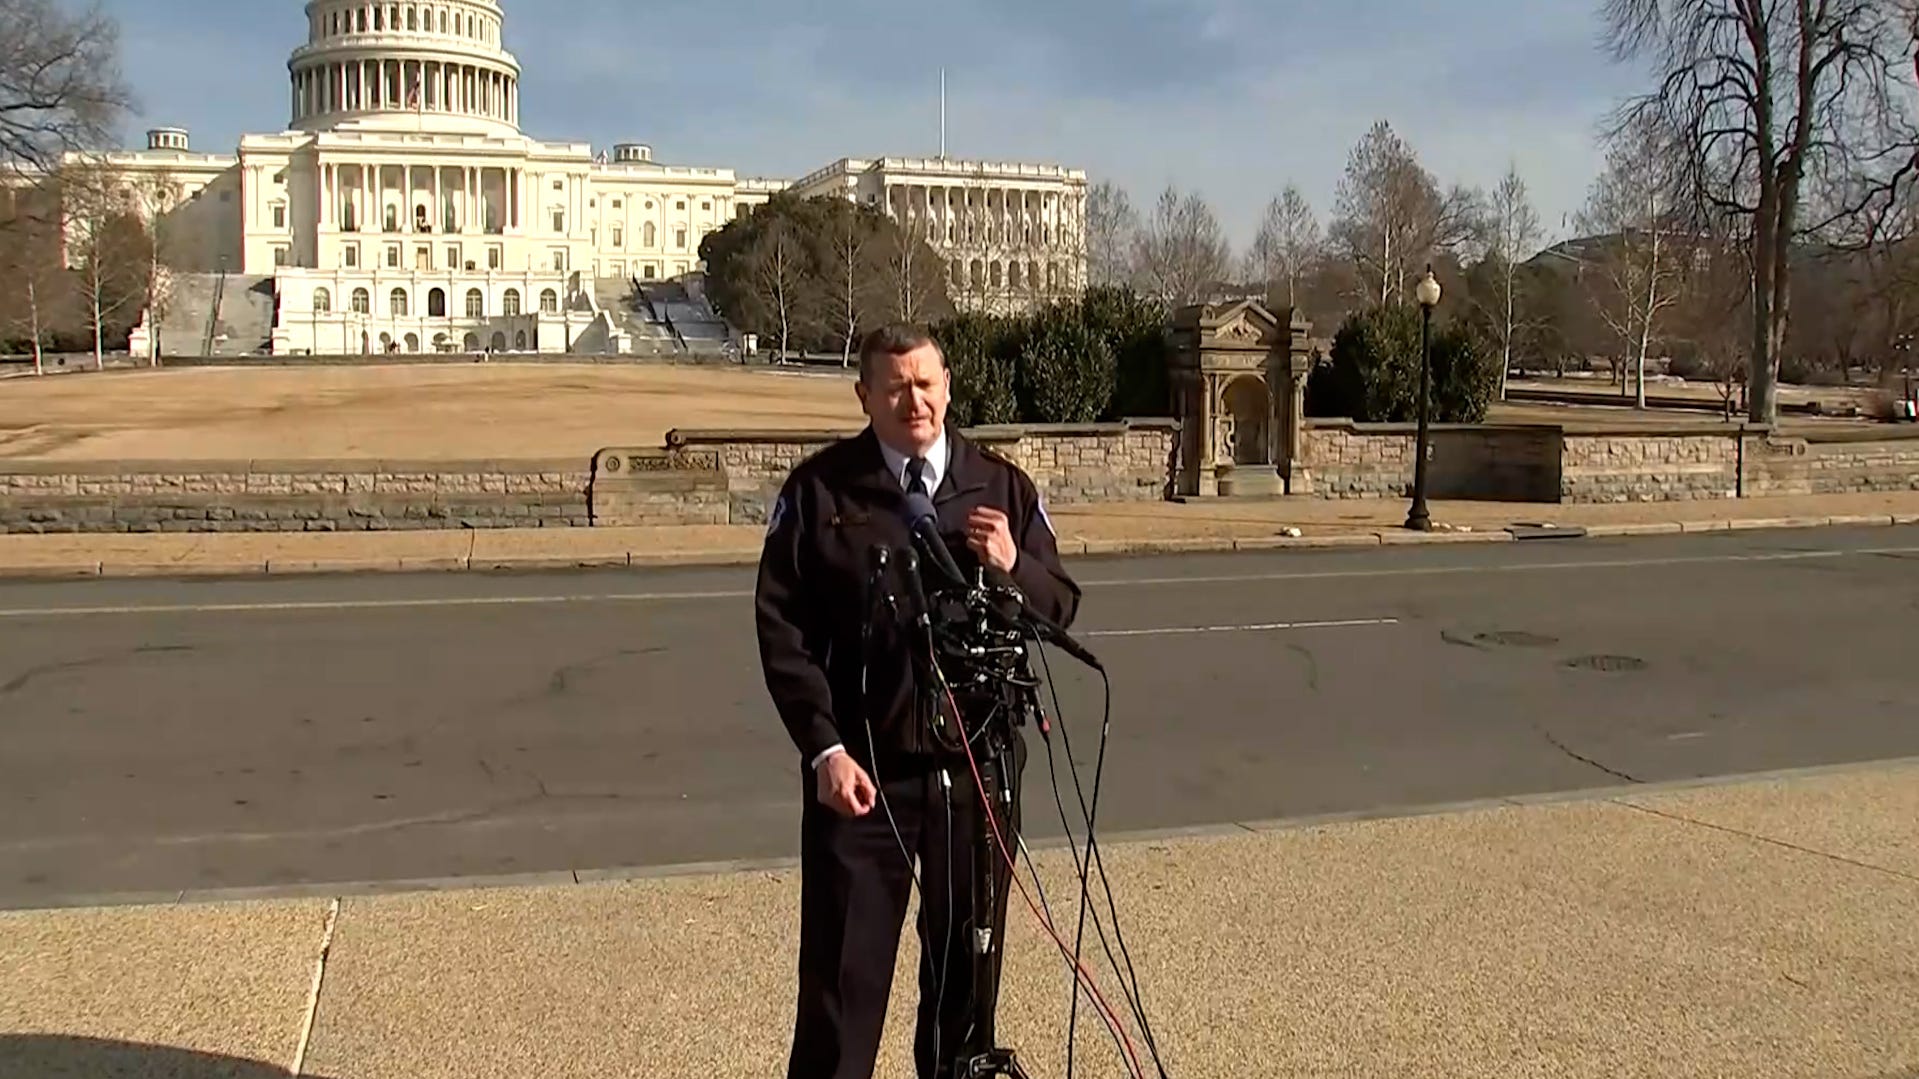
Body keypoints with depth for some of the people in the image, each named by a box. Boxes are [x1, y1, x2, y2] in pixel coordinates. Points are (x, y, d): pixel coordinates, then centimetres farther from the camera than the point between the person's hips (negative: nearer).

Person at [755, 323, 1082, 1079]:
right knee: (845, 968, 3)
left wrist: (1013, 566, -14)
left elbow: (1061, 609, 8)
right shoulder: (819, 489, -2)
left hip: (977, 765, 3)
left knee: (966, 960, 14)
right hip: (860, 767, -2)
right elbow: (782, 627, -4)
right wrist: (824, 748, -12)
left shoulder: (1002, 487, 6)